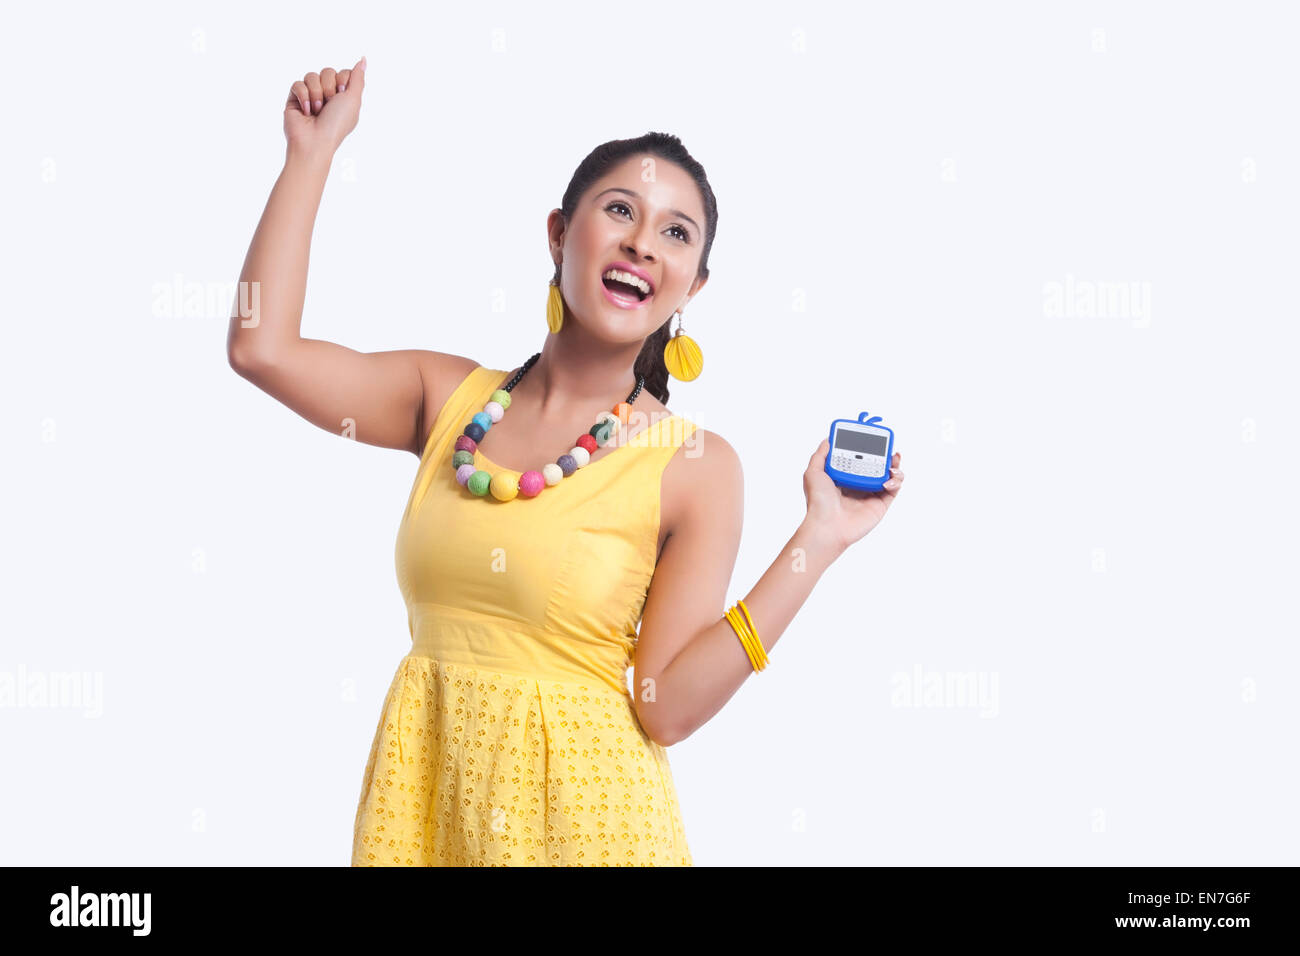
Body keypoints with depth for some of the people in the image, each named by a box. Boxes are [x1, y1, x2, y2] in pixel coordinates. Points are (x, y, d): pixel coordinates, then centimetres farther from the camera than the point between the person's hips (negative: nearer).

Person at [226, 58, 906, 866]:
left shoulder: (698, 467, -9)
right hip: (424, 788, 4)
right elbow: (261, 345, -6)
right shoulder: (453, 401, 1)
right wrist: (314, 152, 0)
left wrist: (817, 543, -19)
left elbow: (668, 706, -14)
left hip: (579, 800, -3)